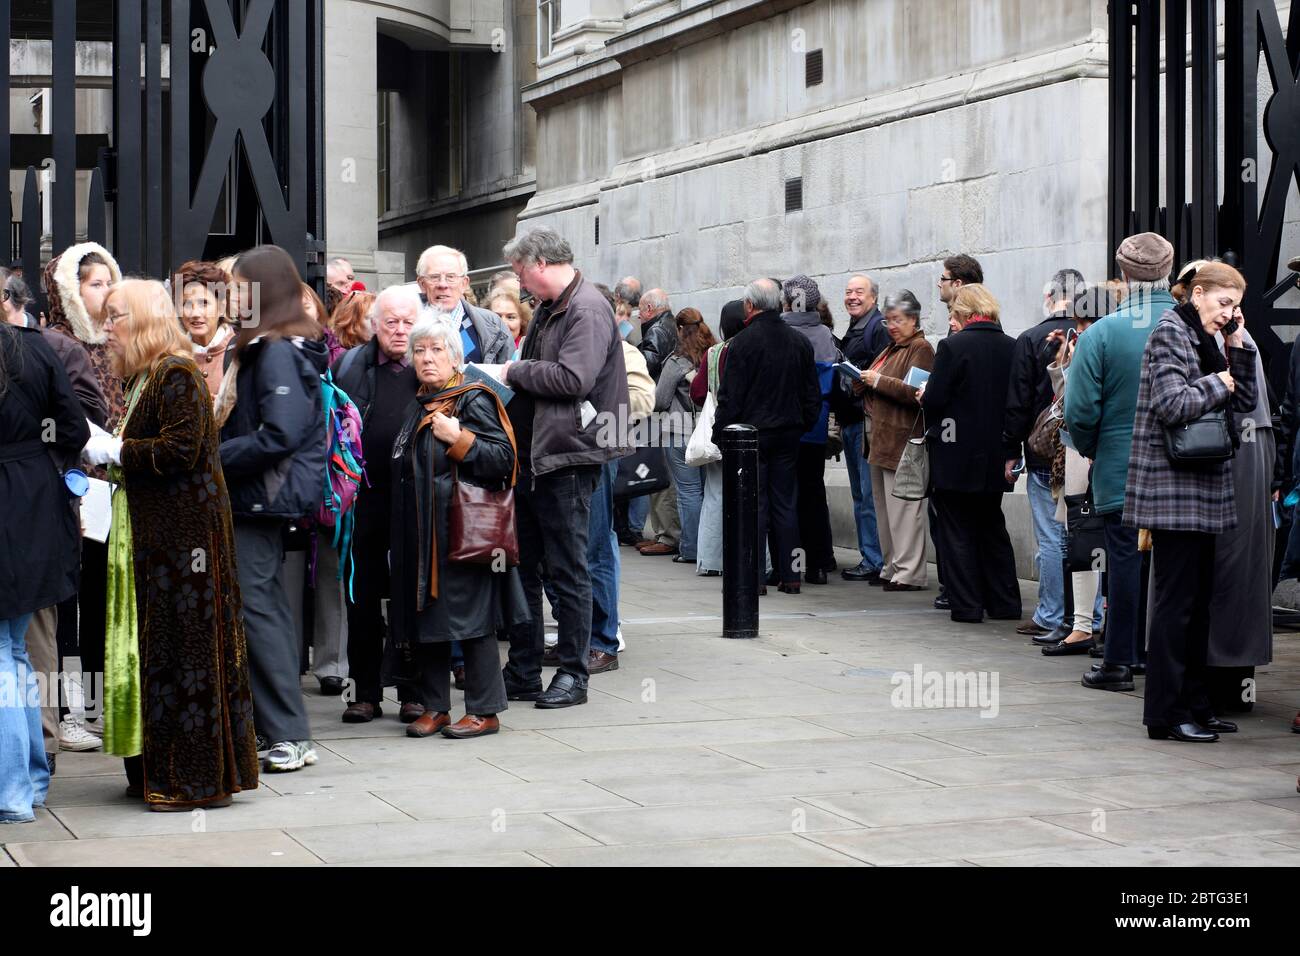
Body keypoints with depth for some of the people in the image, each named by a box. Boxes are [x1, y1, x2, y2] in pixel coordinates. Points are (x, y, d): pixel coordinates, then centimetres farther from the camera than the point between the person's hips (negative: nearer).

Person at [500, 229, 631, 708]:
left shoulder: (587, 309, -13)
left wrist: (516, 371, -13)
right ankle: (523, 673, 19)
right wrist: (515, 373, 4)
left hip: (567, 456, -9)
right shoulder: (547, 309, 17)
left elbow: (573, 378, -24)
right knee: (524, 565, 12)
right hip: (531, 454, 9)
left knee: (567, 570, -1)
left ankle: (573, 674, 8)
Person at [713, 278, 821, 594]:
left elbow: (730, 396, -12)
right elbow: (813, 393, 11)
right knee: (784, 504, 10)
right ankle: (789, 575, 10)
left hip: (751, 430, -5)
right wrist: (804, 426, 18)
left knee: (753, 505, -2)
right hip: (789, 432, 5)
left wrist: (721, 434, -5)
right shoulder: (800, 342, 7)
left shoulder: (743, 342, -11)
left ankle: (754, 577, -4)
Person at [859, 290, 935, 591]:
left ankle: (909, 573, -7)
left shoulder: (921, 349, -7)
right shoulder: (892, 348, 22)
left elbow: (914, 392, -19)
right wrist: (865, 382, 12)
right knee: (884, 506, 12)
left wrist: (878, 380, -17)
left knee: (902, 507, -9)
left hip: (903, 439, -10)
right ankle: (891, 569, 18)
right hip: (880, 439, 10)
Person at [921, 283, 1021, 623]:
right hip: (995, 457, 5)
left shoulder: (953, 346, -15)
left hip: (956, 457, -5)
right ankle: (1005, 603, 18)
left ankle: (967, 605, 5)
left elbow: (933, 400, -16)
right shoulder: (1011, 347, 0)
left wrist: (923, 395, 6)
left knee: (957, 531, 5)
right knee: (992, 528, 17)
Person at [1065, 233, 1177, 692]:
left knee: (1126, 559, 4)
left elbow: (1080, 412, -12)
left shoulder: (1101, 333, -11)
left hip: (1120, 471, -2)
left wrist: (1090, 450, 8)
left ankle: (1118, 661, 7)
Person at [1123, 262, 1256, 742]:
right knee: (1176, 599, -6)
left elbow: (1246, 401, 14)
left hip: (1203, 491, 9)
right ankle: (1166, 714, -2)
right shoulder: (1170, 332, -9)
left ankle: (1194, 705, 17)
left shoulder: (1205, 339, 17)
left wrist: (1237, 346, 6)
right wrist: (1218, 384, -7)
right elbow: (1174, 404, -20)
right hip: (1173, 489, -9)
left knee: (1200, 599, 11)